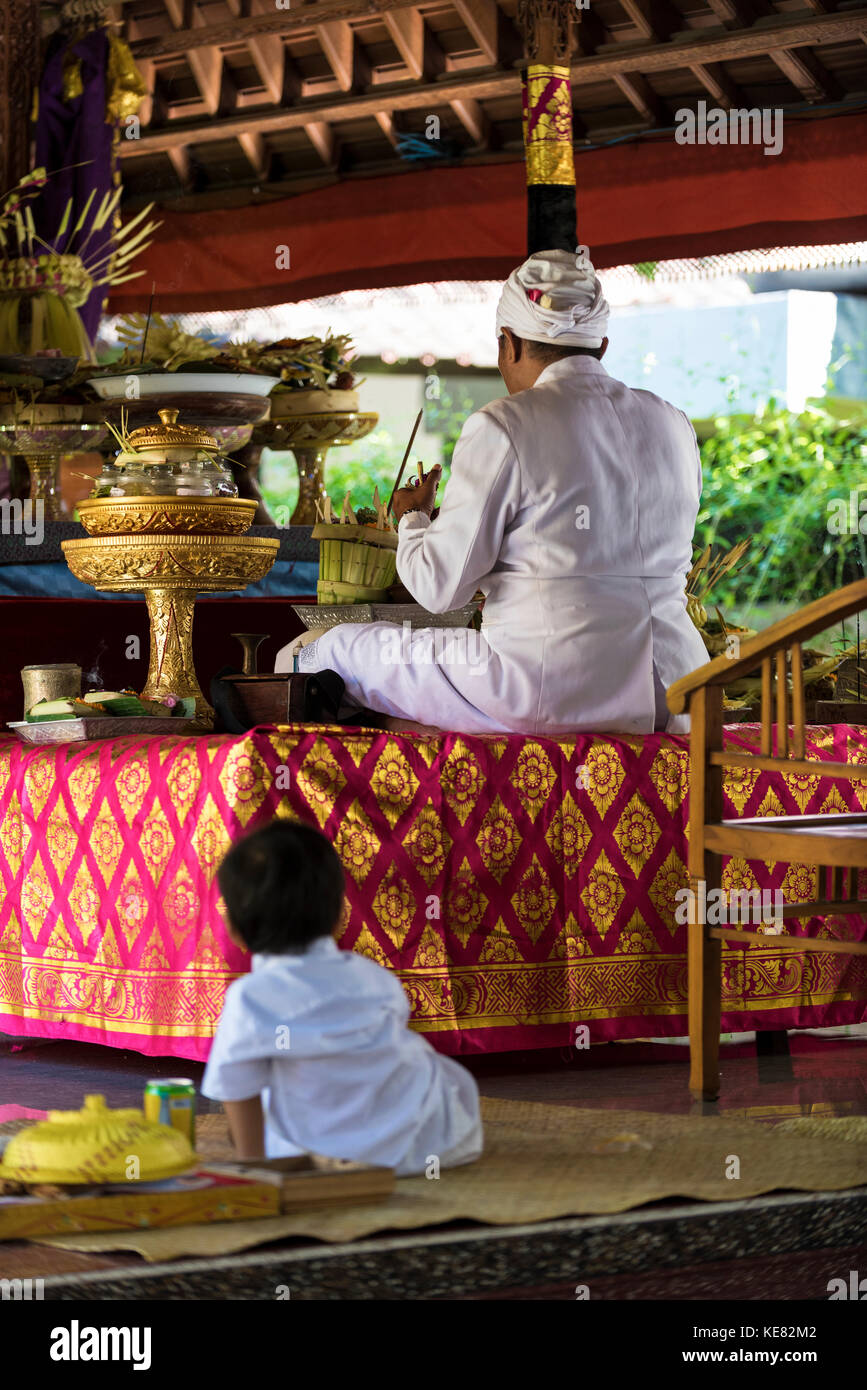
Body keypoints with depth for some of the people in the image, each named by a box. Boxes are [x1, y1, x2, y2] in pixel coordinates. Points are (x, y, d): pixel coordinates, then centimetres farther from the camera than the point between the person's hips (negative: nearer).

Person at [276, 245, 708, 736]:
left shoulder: (504, 429, -9)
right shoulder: (674, 426, 10)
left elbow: (440, 587, -8)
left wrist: (412, 521, 15)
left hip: (550, 695, -7)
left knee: (333, 651, 14)